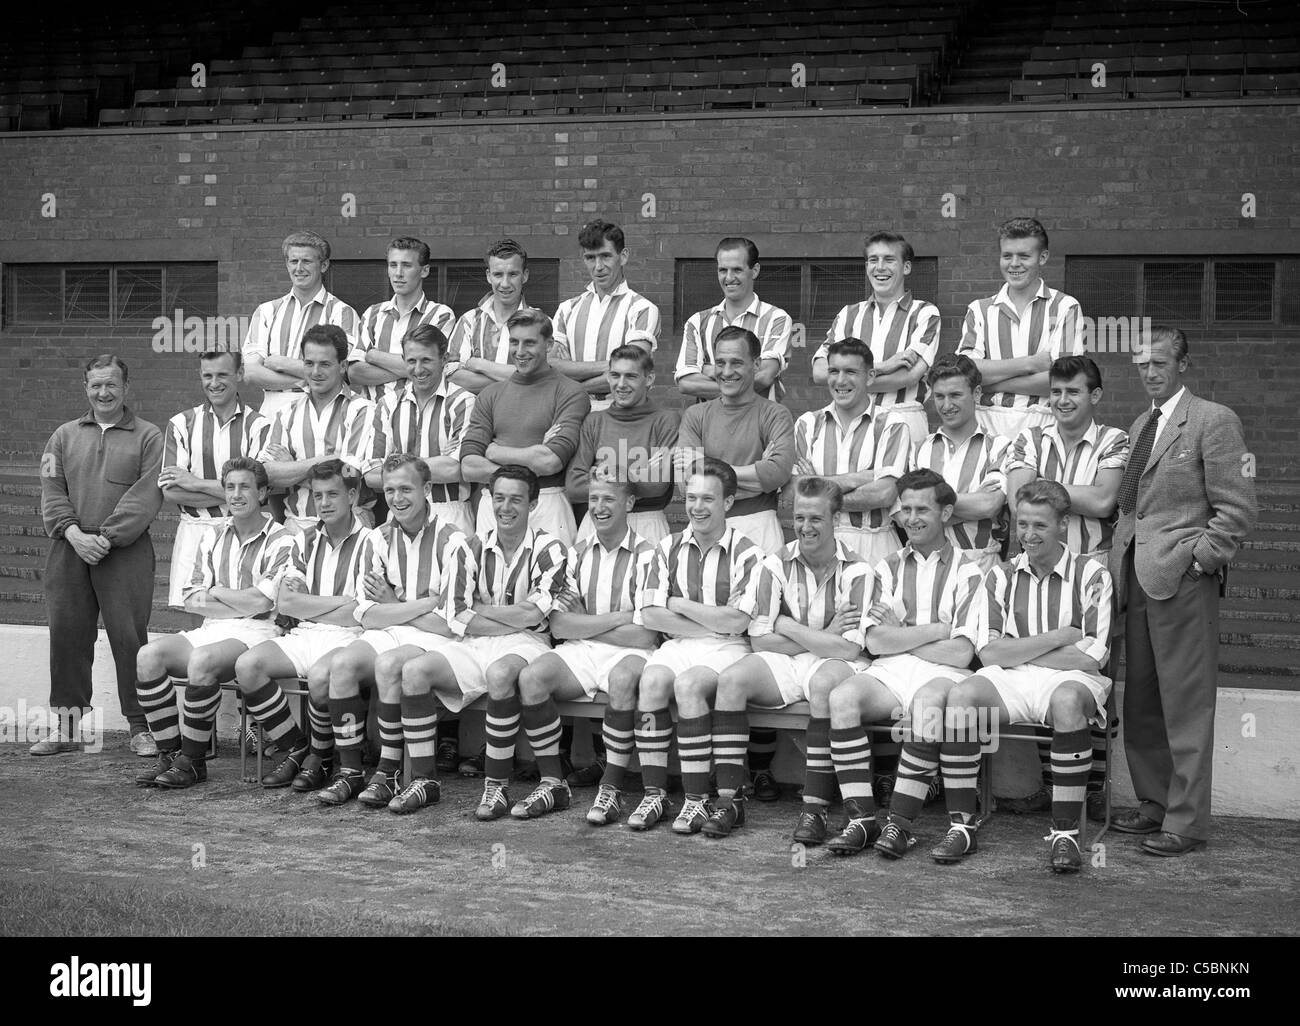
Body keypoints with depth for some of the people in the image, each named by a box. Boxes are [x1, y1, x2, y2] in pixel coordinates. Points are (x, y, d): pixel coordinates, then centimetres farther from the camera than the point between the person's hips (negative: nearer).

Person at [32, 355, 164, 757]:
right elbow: (51, 492, 8)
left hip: (125, 553, -4)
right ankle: (67, 724, 14)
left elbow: (147, 495, -6)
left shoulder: (148, 437, 4)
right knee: (66, 634, 5)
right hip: (69, 548, 4)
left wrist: (107, 537, -14)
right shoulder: (64, 436, 16)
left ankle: (141, 727, 1)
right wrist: (74, 534, -9)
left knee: (129, 636, -6)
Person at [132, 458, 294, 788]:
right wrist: (242, 605, -5)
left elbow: (261, 602, -14)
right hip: (212, 629, 6)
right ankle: (169, 754, -13)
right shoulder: (214, 537, 17)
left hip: (257, 632, -6)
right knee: (148, 656, -18)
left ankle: (192, 761, -22)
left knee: (202, 660, -35)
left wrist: (216, 592, 2)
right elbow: (192, 600, 10)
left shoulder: (281, 543, -3)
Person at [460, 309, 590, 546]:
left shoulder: (570, 393, 1)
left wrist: (494, 451, 1)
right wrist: (531, 465, -7)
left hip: (547, 506, -3)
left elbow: (552, 461, -13)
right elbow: (468, 468, 5)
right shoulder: (490, 394, 15)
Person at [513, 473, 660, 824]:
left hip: (628, 653, -4)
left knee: (622, 680, -38)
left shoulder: (647, 556, -4)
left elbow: (645, 636, -12)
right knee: (530, 677, -23)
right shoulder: (578, 554, 11)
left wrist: (584, 623, -5)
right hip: (580, 652, 4)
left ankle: (611, 789, -24)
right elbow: (559, 625, 0)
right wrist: (619, 617, -10)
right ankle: (552, 784, -10)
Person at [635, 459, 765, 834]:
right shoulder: (670, 547, 11)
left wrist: (679, 605, -3)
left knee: (688, 684, -32)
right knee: (651, 680, -28)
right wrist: (711, 623, -6)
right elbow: (650, 615, 2)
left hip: (727, 649, -3)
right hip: (678, 644, 4)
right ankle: (654, 795, -22)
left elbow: (735, 622, -11)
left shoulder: (747, 553, -2)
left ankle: (697, 800, -25)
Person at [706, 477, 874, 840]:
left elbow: (849, 649, -17)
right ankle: (729, 800, -20)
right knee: (731, 679, -24)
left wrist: (787, 626, -10)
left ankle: (815, 806, -32)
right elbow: (760, 639, -3)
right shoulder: (778, 565, 2)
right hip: (785, 662, 4)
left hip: (835, 664, -3)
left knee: (824, 681, -38)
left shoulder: (856, 571, -8)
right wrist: (823, 639, -11)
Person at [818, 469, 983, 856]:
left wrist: (900, 634, 2)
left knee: (926, 703, -38)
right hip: (889, 672, 3)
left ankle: (900, 822, -28)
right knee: (841, 697, -28)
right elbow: (875, 642, 5)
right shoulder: (889, 568, 19)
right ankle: (862, 820, -27)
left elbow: (960, 654, -5)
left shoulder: (967, 570, 6)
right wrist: (937, 629, -3)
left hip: (942, 674, -3)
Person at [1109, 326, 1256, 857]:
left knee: (1186, 703, -4)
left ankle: (1186, 821, 1)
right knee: (1140, 701, 12)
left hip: (1182, 577, -8)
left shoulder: (1214, 420, -5)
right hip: (1137, 576, 8)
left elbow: (1238, 508, -9)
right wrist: (1123, 555, 10)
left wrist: (1199, 558, -13)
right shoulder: (1139, 425, 19)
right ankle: (1154, 803, 23)